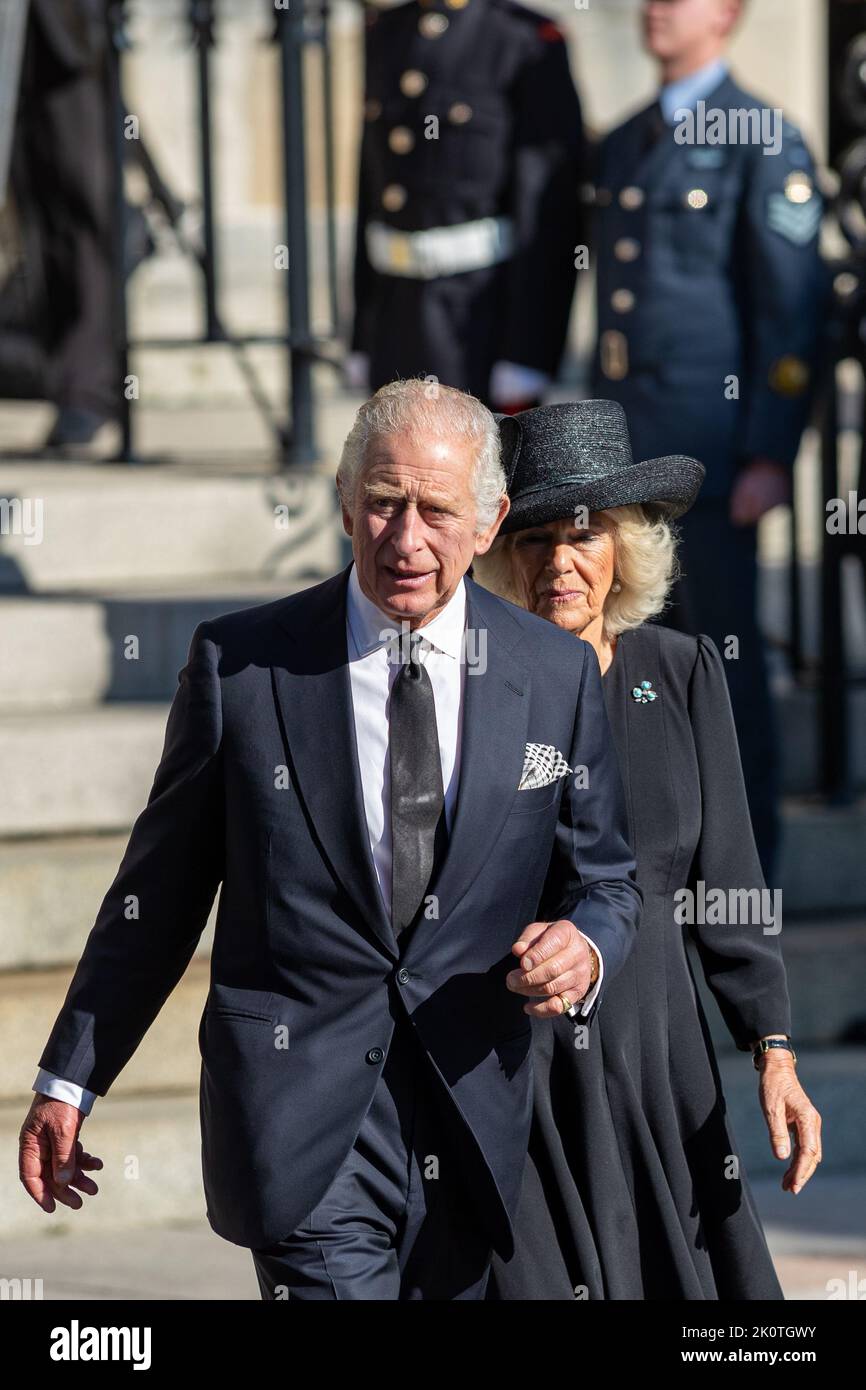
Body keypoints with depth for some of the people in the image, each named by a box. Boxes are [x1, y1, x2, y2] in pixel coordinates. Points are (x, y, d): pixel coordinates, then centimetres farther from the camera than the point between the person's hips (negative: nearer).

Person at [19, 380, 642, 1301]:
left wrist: (586, 948, -11)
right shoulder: (239, 663, -2)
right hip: (300, 1114, -3)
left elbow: (606, 880, 13)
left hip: (472, 1115, 3)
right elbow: (158, 889, 6)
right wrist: (68, 1081, 8)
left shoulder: (556, 677, 4)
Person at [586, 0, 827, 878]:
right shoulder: (621, 147, 16)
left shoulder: (765, 146, -7)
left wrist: (772, 457, -15)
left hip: (709, 445, -7)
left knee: (723, 649, -1)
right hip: (623, 458, 7)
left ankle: (743, 850, 7)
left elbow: (793, 311, -10)